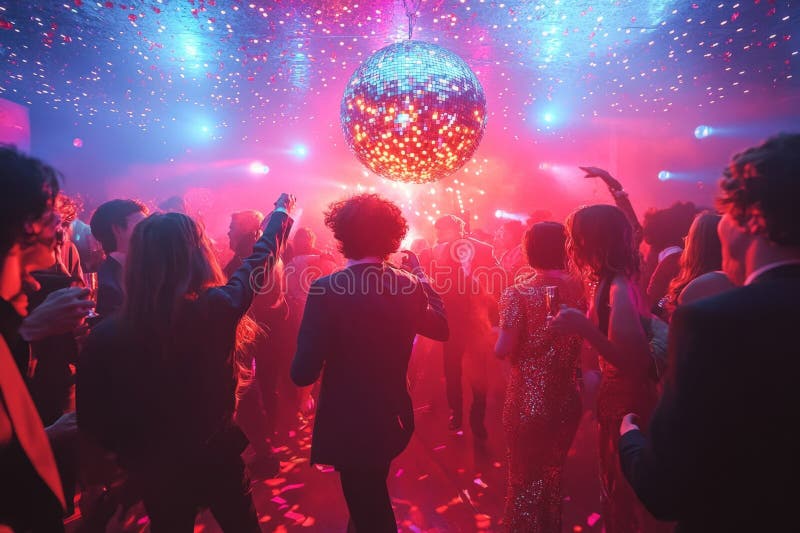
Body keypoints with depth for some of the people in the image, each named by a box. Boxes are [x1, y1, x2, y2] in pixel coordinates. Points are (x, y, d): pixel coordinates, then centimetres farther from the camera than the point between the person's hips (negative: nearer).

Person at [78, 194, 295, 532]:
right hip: (220, 459, -1)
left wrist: (132, 457, 7)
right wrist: (281, 212, 9)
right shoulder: (218, 306, -26)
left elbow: (92, 425, -12)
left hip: (156, 474, 1)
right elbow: (260, 259, -8)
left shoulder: (105, 336, -22)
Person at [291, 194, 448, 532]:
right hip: (393, 419, 5)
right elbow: (440, 328, 11)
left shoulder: (327, 289, -22)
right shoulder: (409, 285, -8)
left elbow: (303, 374, -24)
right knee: (374, 505, 33)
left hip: (348, 426, -5)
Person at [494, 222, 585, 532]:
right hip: (566, 401, 5)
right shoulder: (578, 289, -4)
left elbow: (503, 350, -21)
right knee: (553, 474, 26)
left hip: (528, 404, -4)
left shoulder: (518, 294, -17)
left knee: (524, 479, 15)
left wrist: (498, 333, -1)